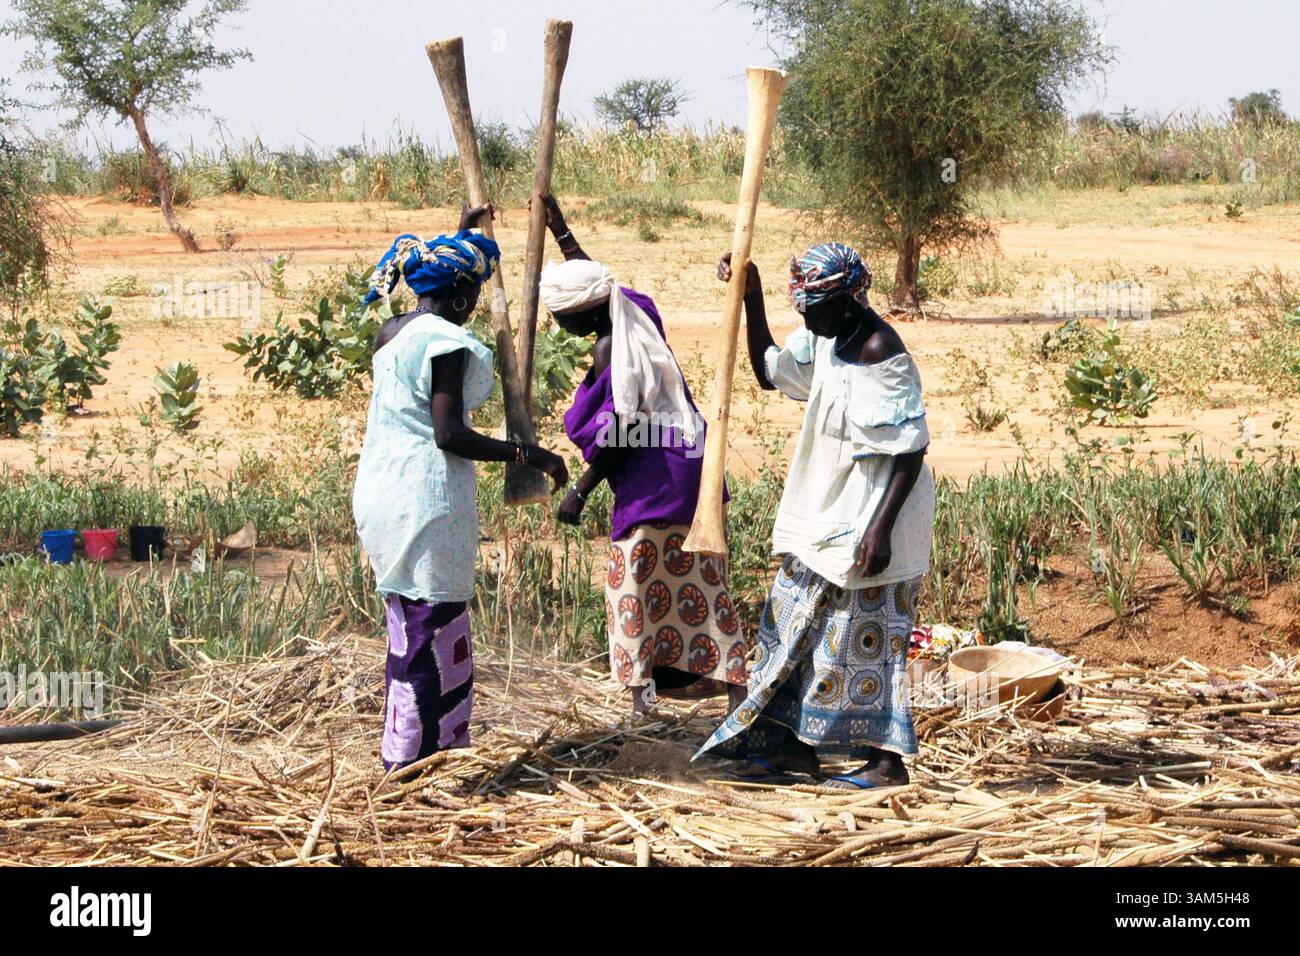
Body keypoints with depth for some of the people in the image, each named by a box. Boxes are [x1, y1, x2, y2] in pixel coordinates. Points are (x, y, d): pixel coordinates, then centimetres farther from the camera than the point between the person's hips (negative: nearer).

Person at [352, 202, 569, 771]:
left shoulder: (393, 331, 12)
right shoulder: (447, 341, -15)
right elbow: (450, 435, -20)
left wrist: (459, 237, 45)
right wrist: (528, 456, -16)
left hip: (381, 491, 10)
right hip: (426, 501, -10)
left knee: (411, 630, 17)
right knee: (431, 633, -3)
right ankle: (412, 764, 1)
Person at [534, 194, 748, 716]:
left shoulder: (609, 350, -19)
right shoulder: (635, 309, 4)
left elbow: (618, 434, -20)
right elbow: (596, 281, 26)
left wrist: (580, 490, -13)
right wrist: (561, 232, 27)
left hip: (650, 484, -9)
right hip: (688, 471, 9)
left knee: (637, 593, 0)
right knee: (697, 586, 13)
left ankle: (642, 706, 2)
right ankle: (736, 692, 15)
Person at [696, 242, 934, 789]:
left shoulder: (879, 352, -22)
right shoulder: (823, 339, 4)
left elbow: (910, 449, -23)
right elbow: (768, 372, 20)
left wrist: (881, 528, -27)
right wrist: (751, 297, 10)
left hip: (869, 511, -9)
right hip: (826, 508, 9)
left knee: (862, 632, -3)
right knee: (798, 619, 13)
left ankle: (887, 761, 7)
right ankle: (798, 746, 22)